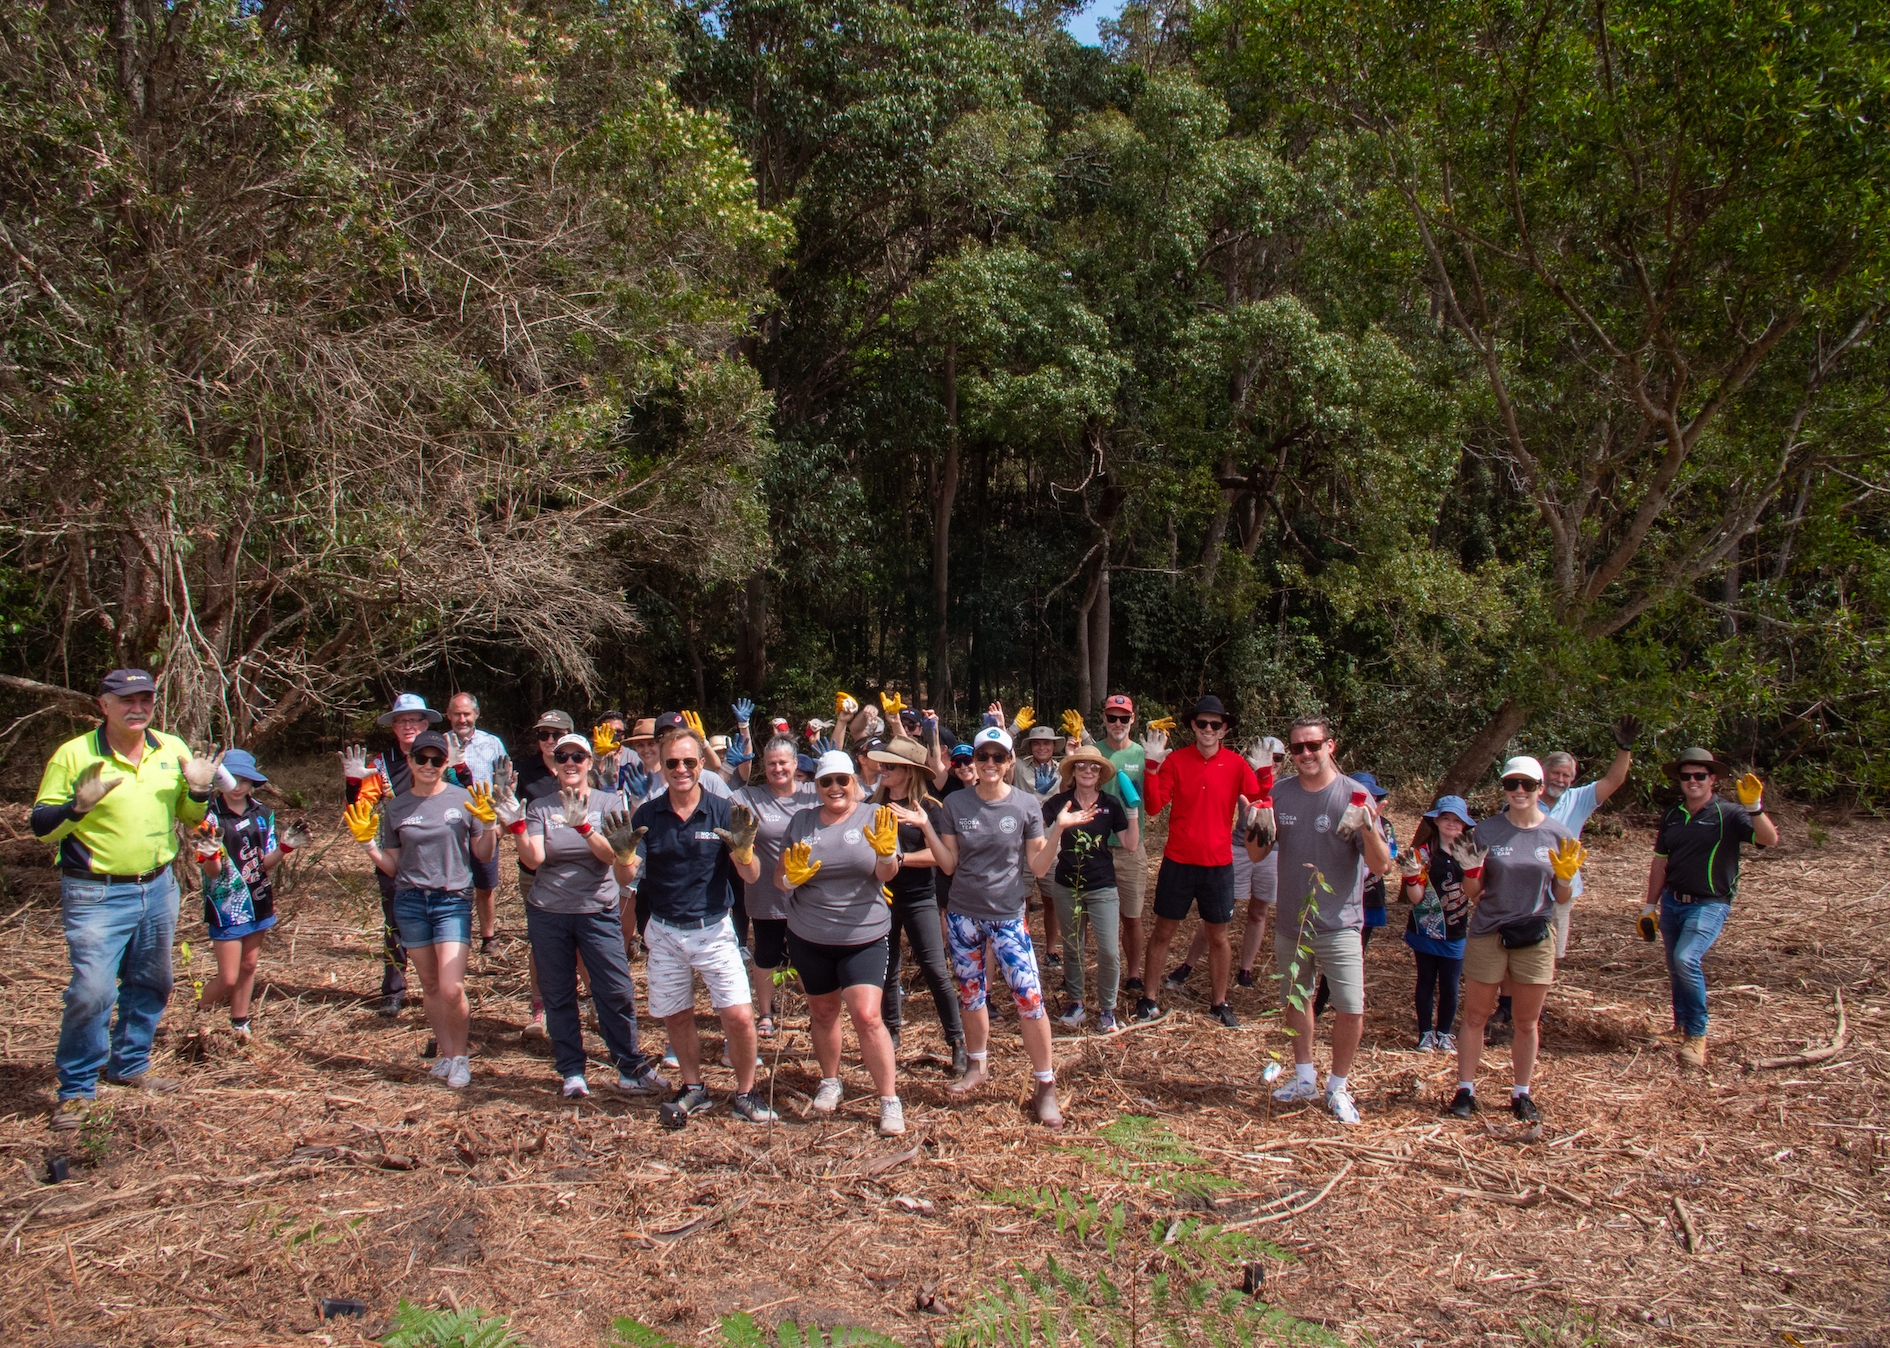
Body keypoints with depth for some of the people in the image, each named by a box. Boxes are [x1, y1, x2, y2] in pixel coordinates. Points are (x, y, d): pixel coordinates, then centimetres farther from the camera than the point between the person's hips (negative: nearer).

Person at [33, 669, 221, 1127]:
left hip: (159, 888, 5)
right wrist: (79, 805, -25)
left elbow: (190, 818, 14)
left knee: (150, 985, 16)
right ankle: (76, 1089, 7)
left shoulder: (173, 750, 5)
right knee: (92, 991, -9)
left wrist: (198, 790, -8)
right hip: (96, 896, -5)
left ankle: (130, 1065, 34)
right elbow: (41, 827, -6)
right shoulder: (74, 754, -9)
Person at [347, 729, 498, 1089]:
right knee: (431, 985, 11)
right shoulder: (395, 808, 5)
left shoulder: (464, 800, -2)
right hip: (410, 902, 3)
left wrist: (488, 823, -13)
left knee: (451, 989, -12)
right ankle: (445, 1054, 26)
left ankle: (460, 1056, 9)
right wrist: (366, 842, -5)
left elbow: (484, 855, 3)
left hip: (453, 901, -3)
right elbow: (392, 867, 9)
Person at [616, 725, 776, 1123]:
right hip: (664, 932, 2)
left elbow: (752, 876, -11)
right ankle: (693, 1089, 34)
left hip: (713, 929, -2)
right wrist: (624, 854, -26)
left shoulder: (724, 811, -8)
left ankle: (745, 1092, 14)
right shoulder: (647, 815, -3)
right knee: (676, 1016, 13)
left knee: (739, 1016, -8)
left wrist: (743, 848, -32)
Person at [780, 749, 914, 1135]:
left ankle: (890, 1100, 0)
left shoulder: (874, 817, -3)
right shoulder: (802, 821, 4)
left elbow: (886, 874, -12)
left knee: (867, 1016, -12)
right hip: (808, 938, 3)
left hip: (863, 937, -3)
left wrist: (885, 852, -34)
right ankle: (830, 1081, 38)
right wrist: (792, 876, -19)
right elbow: (780, 877, 4)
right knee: (822, 1012, 15)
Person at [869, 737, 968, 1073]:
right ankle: (892, 1037, 28)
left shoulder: (929, 808, -7)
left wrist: (898, 858, -20)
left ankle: (957, 1041, 3)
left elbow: (937, 855, -14)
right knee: (886, 970, 13)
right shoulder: (874, 805, 5)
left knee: (935, 971, -7)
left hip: (919, 899, -4)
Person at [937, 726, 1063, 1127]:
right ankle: (977, 1067, 37)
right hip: (963, 914, 2)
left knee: (1030, 997, -8)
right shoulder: (955, 804, -1)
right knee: (970, 993, 15)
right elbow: (949, 865, 0)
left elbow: (1038, 864, -5)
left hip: (1008, 916, -2)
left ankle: (1046, 1087, 5)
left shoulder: (1027, 805, -5)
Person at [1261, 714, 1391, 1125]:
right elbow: (1256, 854, 8)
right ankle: (1305, 1079, 34)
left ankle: (1338, 1086, 14)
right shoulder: (1281, 794, 1)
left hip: (1340, 925, -4)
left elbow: (1381, 866, -13)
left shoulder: (1354, 796, -10)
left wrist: (1368, 828, -32)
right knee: (1296, 999, 16)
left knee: (1351, 1010, -8)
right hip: (1291, 922, 4)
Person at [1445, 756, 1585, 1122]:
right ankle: (1465, 1089, 17)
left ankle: (1521, 1094, 24)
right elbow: (1472, 893, 0)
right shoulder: (1486, 831, -3)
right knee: (1475, 1016, 6)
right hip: (1488, 934, -1)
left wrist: (1565, 875, -14)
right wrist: (1470, 868, -19)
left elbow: (1561, 898, 6)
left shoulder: (1557, 836, 0)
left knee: (1527, 1022, 10)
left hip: (1536, 937, 1)